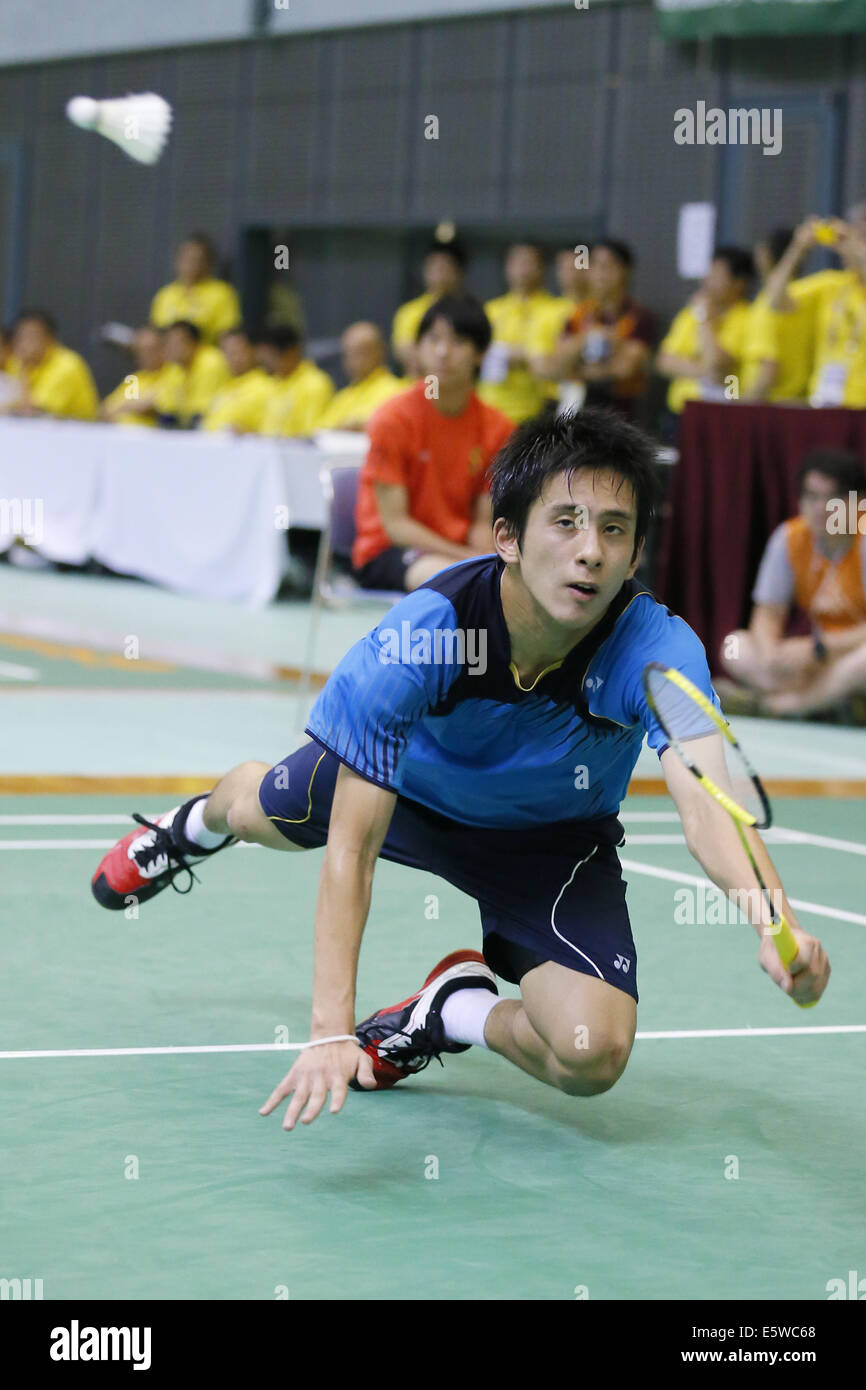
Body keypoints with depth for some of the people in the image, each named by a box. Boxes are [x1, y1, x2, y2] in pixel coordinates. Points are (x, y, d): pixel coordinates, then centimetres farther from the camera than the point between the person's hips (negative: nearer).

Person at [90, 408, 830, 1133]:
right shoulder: (416, 636, -39)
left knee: (592, 1057, -23)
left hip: (552, 842, -1)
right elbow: (352, 846, -38)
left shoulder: (657, 649, -39)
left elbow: (706, 800, -54)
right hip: (403, 783, 1)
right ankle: (201, 822, 69)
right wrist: (329, 1030, -49)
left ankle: (460, 1008, 10)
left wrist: (774, 918, -76)